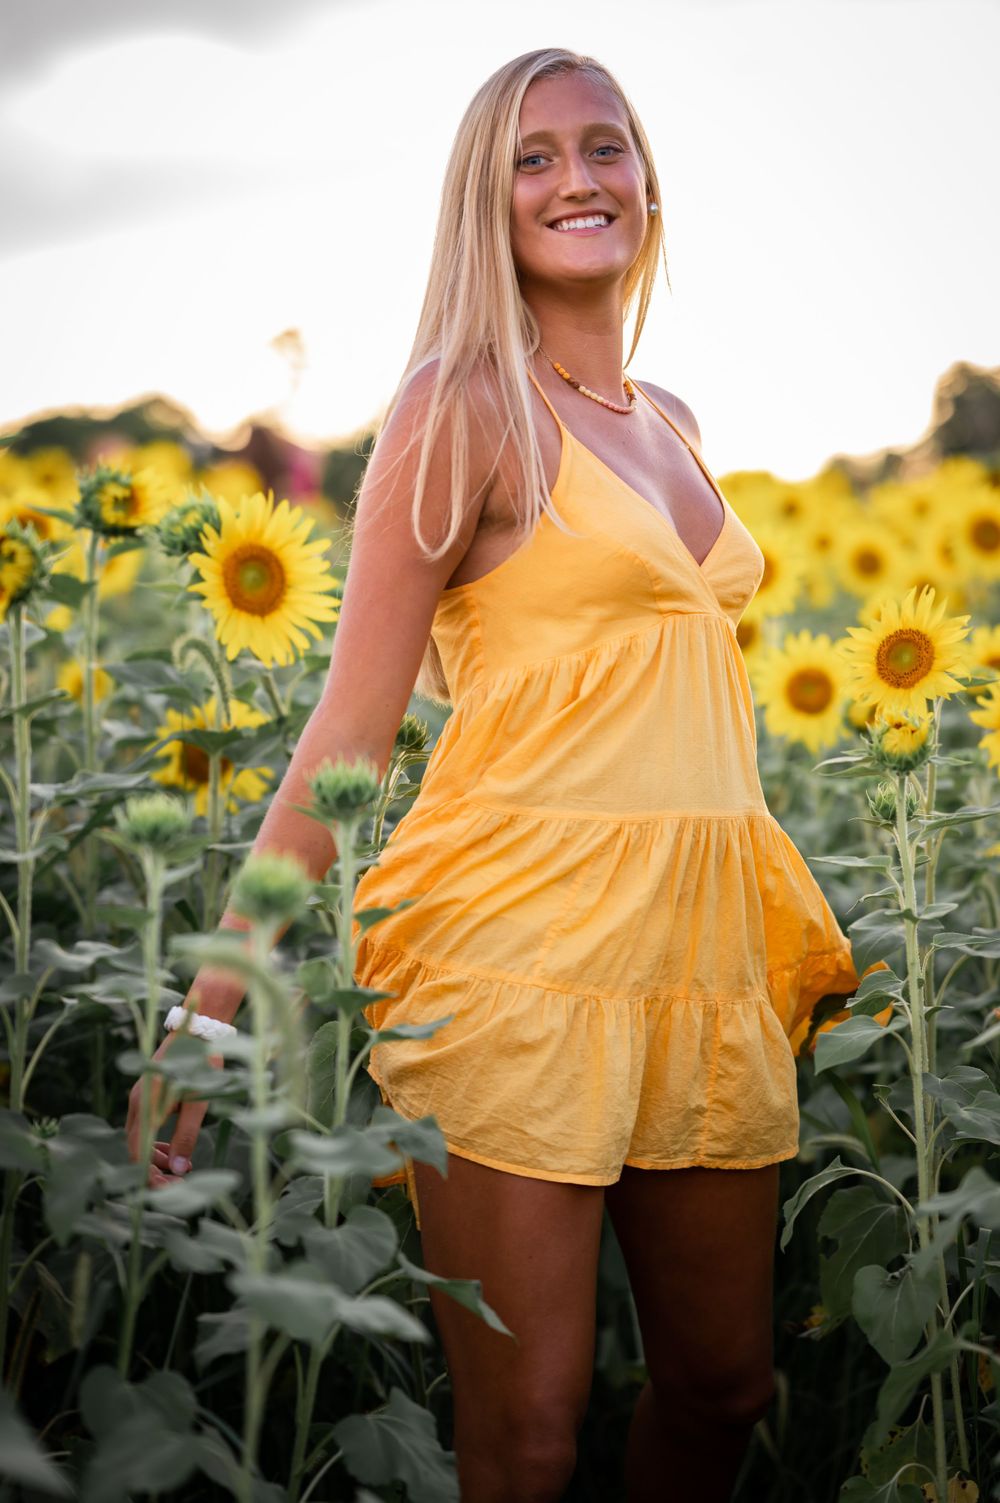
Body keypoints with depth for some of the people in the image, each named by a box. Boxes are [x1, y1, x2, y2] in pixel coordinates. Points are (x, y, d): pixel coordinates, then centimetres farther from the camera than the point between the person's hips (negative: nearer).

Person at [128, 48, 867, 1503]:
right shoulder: (464, 407, -4)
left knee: (725, 1385, 15)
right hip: (522, 943, -7)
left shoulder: (673, 425, 16)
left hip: (703, 948, 7)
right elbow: (350, 727, -7)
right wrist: (212, 1009, -12)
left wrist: (802, 939, 26)